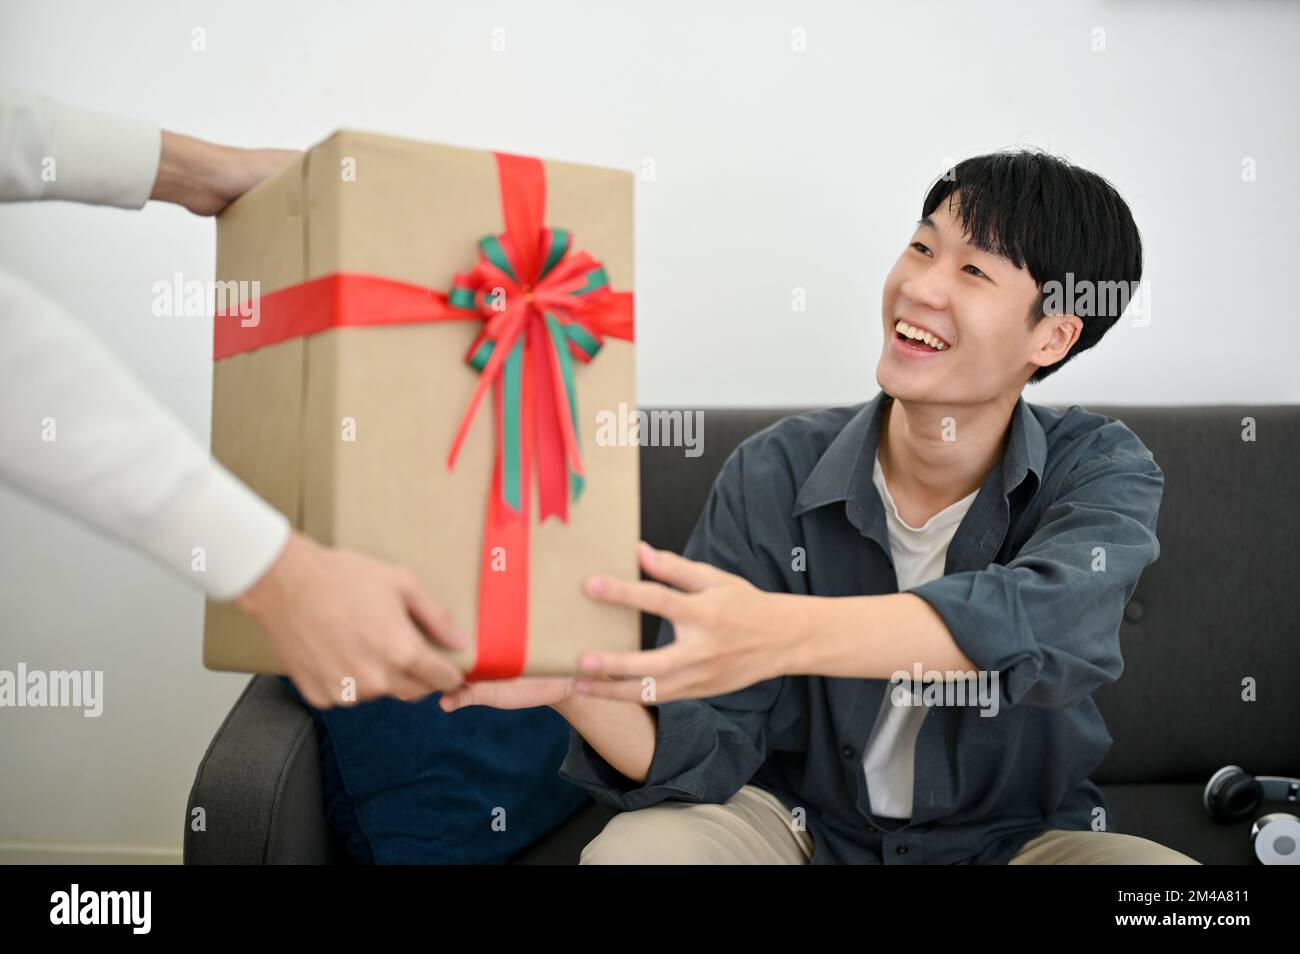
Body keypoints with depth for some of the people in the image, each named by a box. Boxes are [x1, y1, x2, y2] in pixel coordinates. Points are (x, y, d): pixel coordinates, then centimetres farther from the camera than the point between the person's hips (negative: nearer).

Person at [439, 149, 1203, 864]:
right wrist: (573, 686, -40)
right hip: (801, 820, -1)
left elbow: (1058, 616, -39)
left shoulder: (1103, 473, -14)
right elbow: (701, 753, -18)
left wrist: (782, 632, -54)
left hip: (1018, 835, 2)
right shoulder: (775, 474, -14)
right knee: (629, 850, -28)